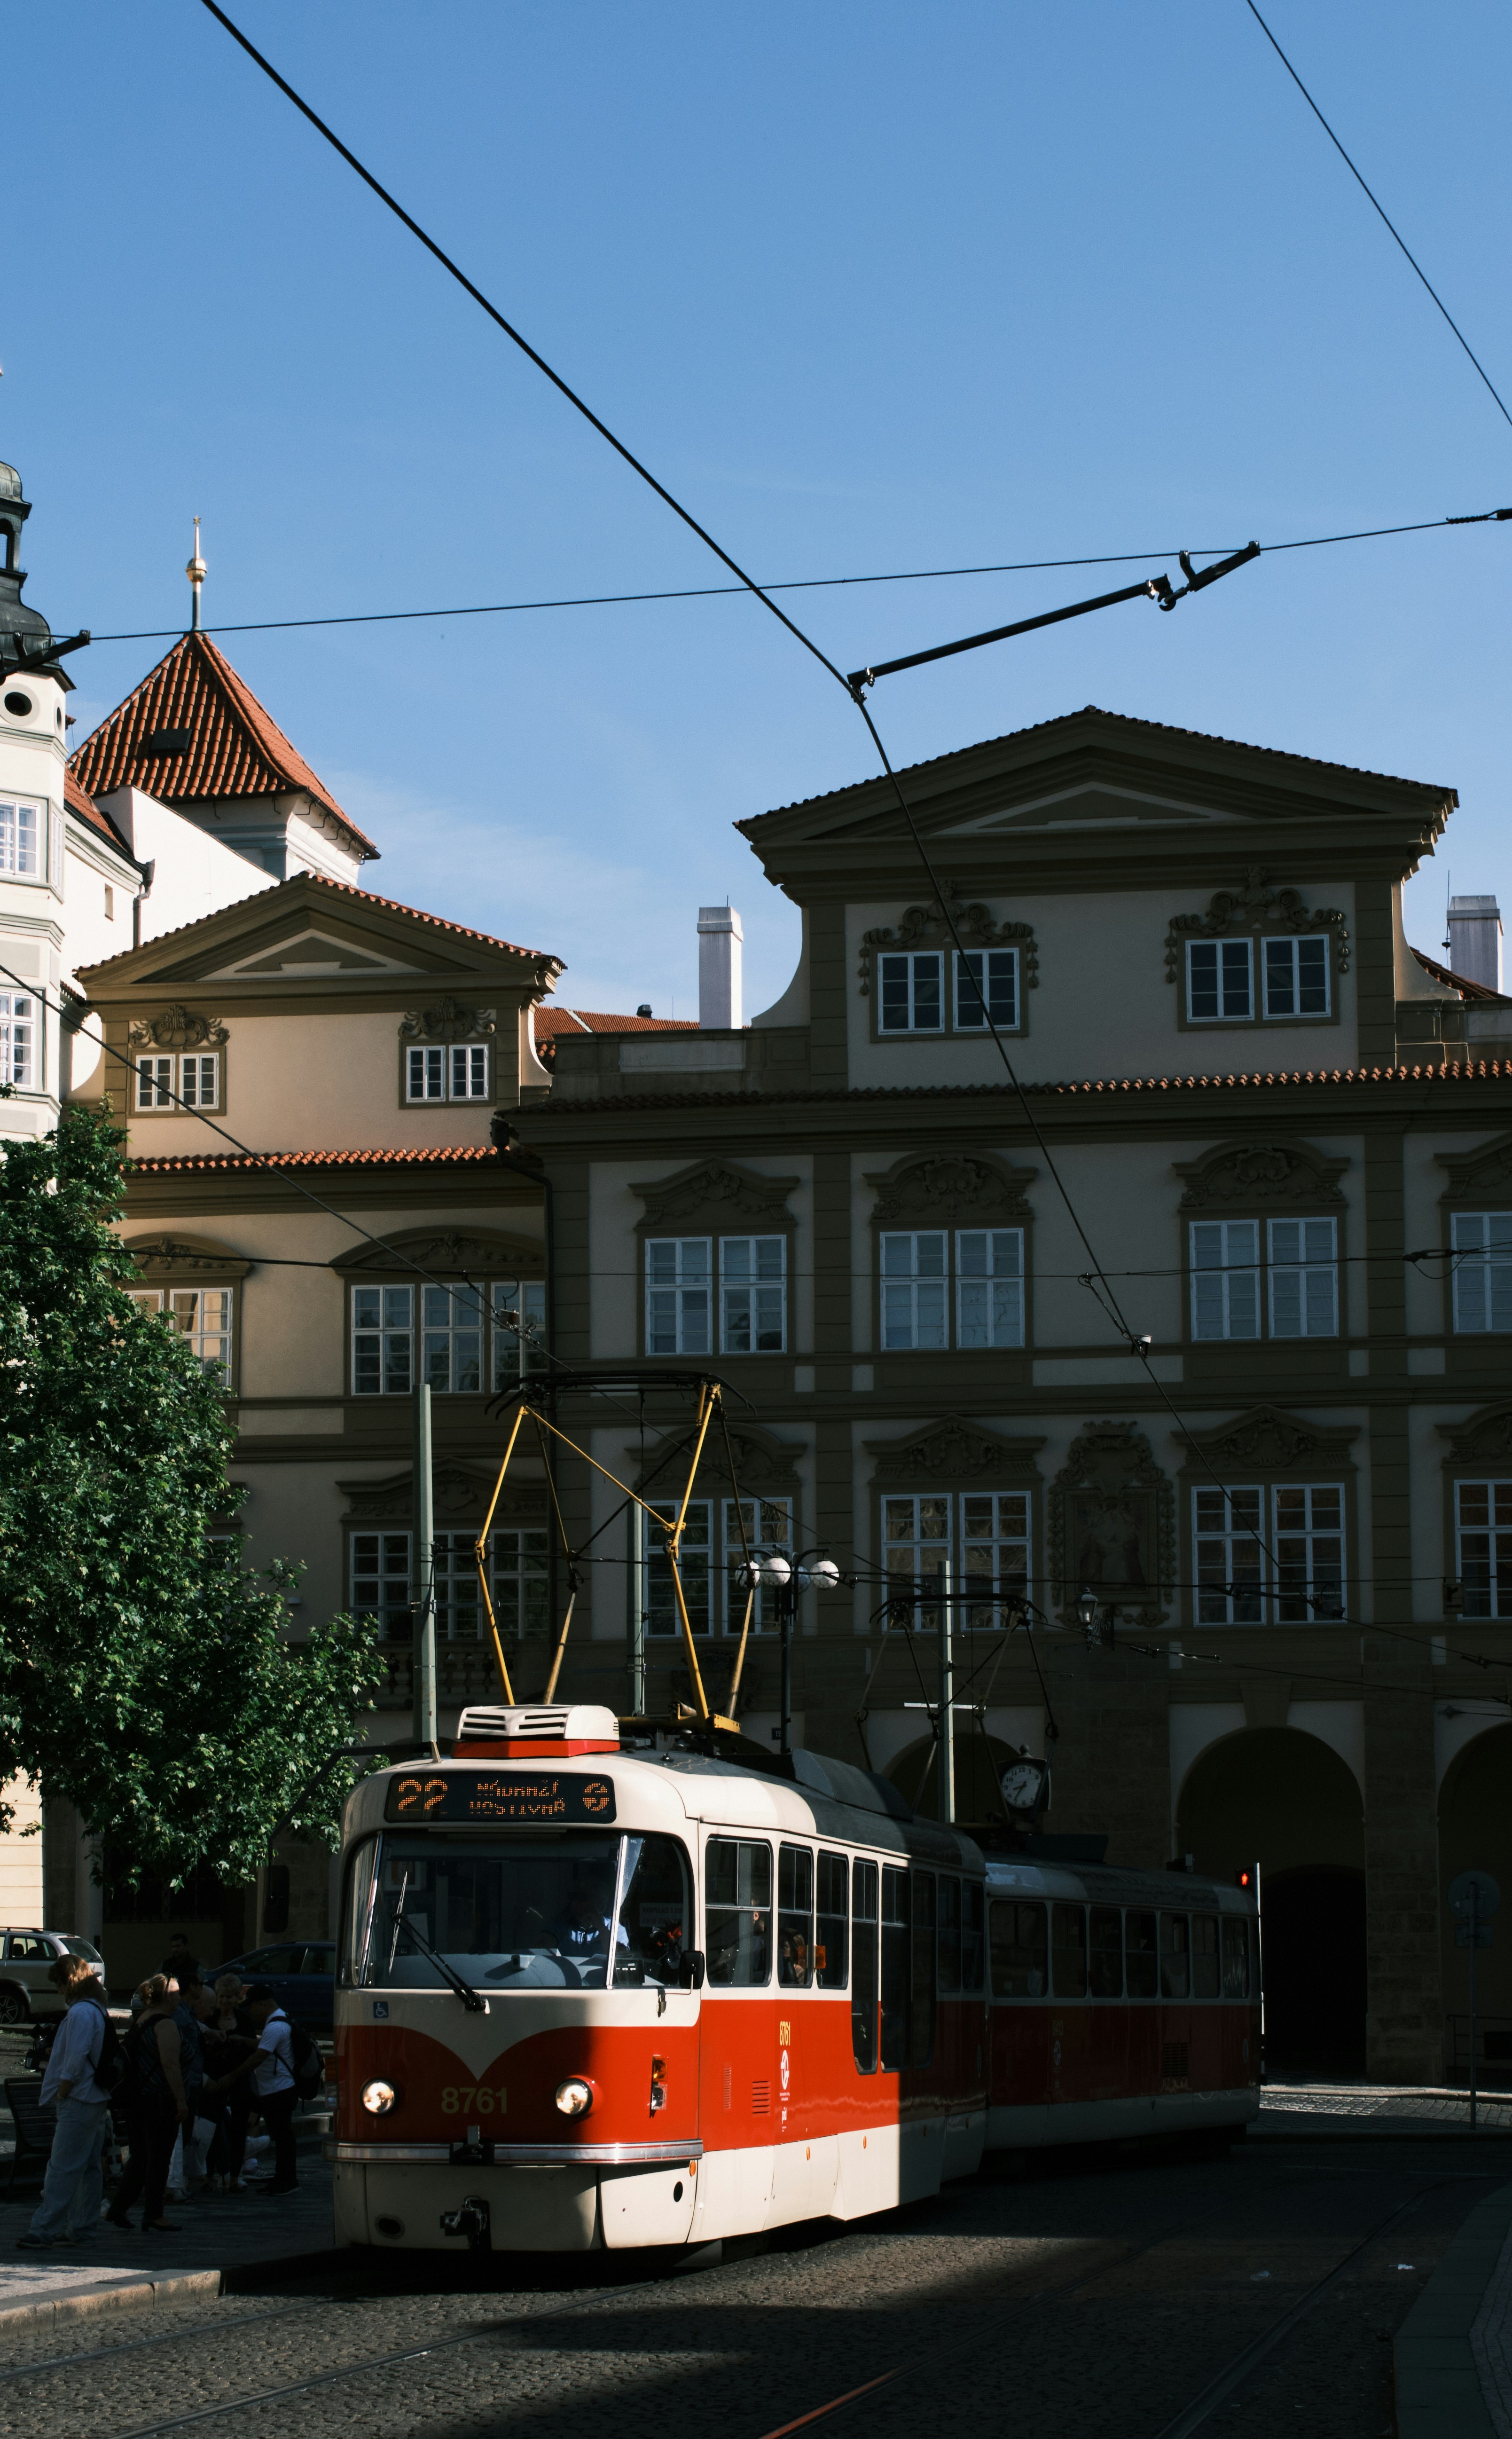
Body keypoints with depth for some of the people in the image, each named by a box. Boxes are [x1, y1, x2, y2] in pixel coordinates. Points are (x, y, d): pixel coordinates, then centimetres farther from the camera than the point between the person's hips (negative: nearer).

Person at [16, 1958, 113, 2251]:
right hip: (98, 2102, 10)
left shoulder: (80, 2013, -15)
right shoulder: (98, 2011, 16)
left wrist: (61, 2093, -12)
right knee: (89, 2167, 11)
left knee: (63, 2168, -10)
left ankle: (43, 2231, -12)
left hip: (79, 2103, -10)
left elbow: (76, 2061, -22)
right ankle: (82, 2228, 14)